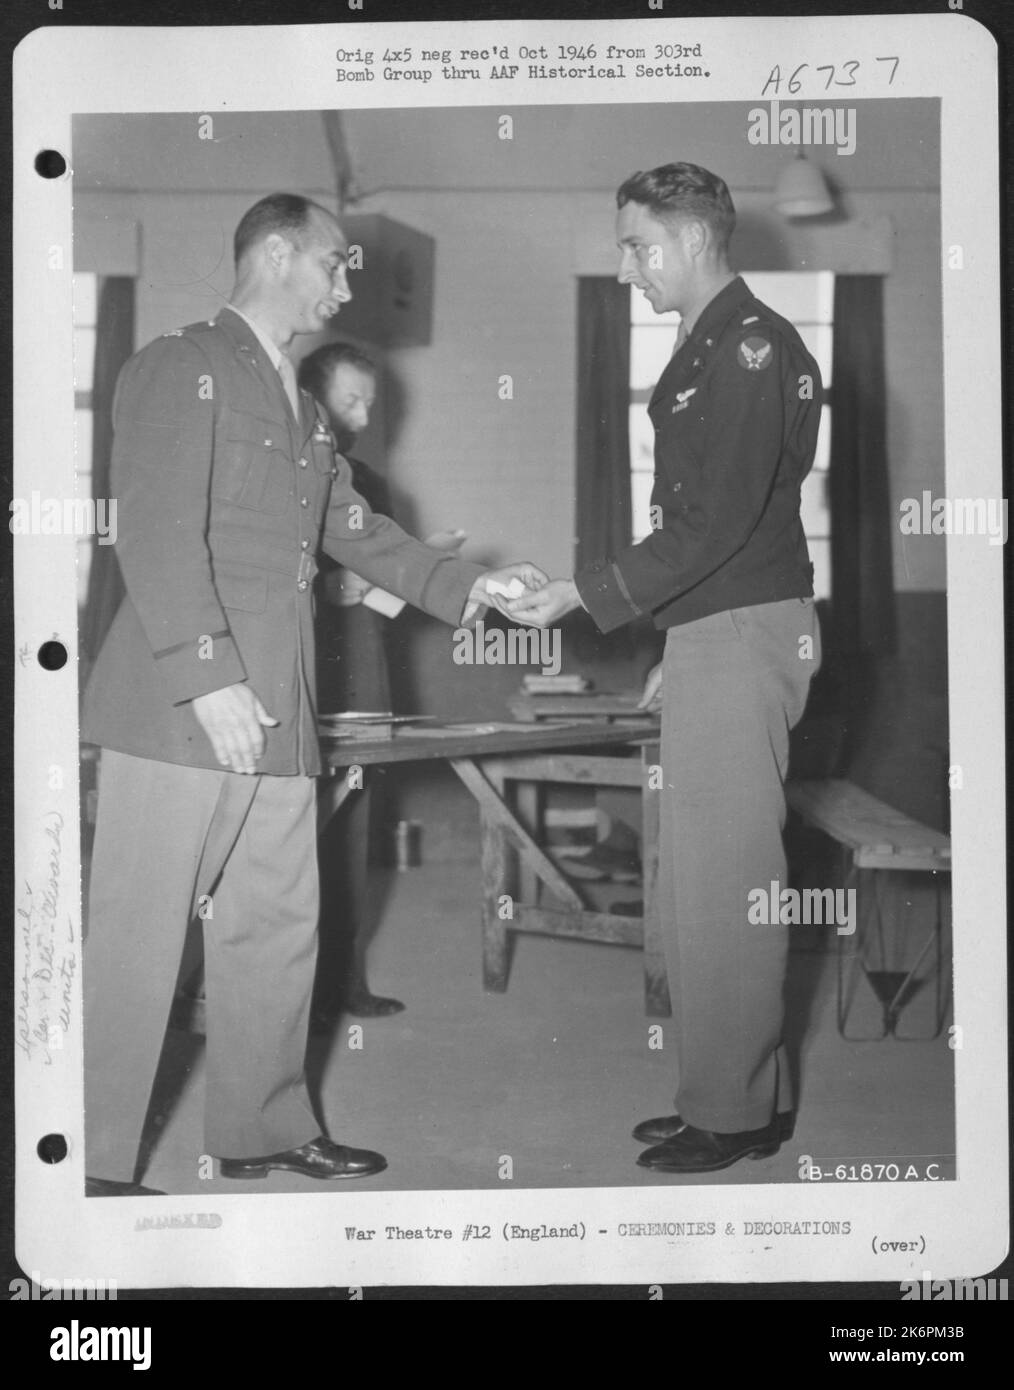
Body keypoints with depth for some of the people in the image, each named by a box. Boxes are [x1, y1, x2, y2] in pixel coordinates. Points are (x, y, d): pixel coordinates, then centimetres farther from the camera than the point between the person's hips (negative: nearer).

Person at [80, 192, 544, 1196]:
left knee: (278, 926, 14)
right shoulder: (179, 369, -5)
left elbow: (354, 529, 23)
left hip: (276, 715, 9)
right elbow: (158, 536, -14)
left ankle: (262, 1127, 27)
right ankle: (92, 1162, 5)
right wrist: (209, 679, -21)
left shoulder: (300, 404, 23)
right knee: (137, 935, -4)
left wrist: (465, 587, 12)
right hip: (180, 706, -9)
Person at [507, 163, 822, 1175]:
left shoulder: (752, 347, -13)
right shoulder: (708, 350, 17)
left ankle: (733, 1113, 4)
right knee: (704, 881, 13)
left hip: (744, 635, -10)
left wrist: (582, 595, -14)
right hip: (711, 636, 10)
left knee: (721, 882, -5)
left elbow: (716, 523, -20)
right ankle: (748, 1093, 22)